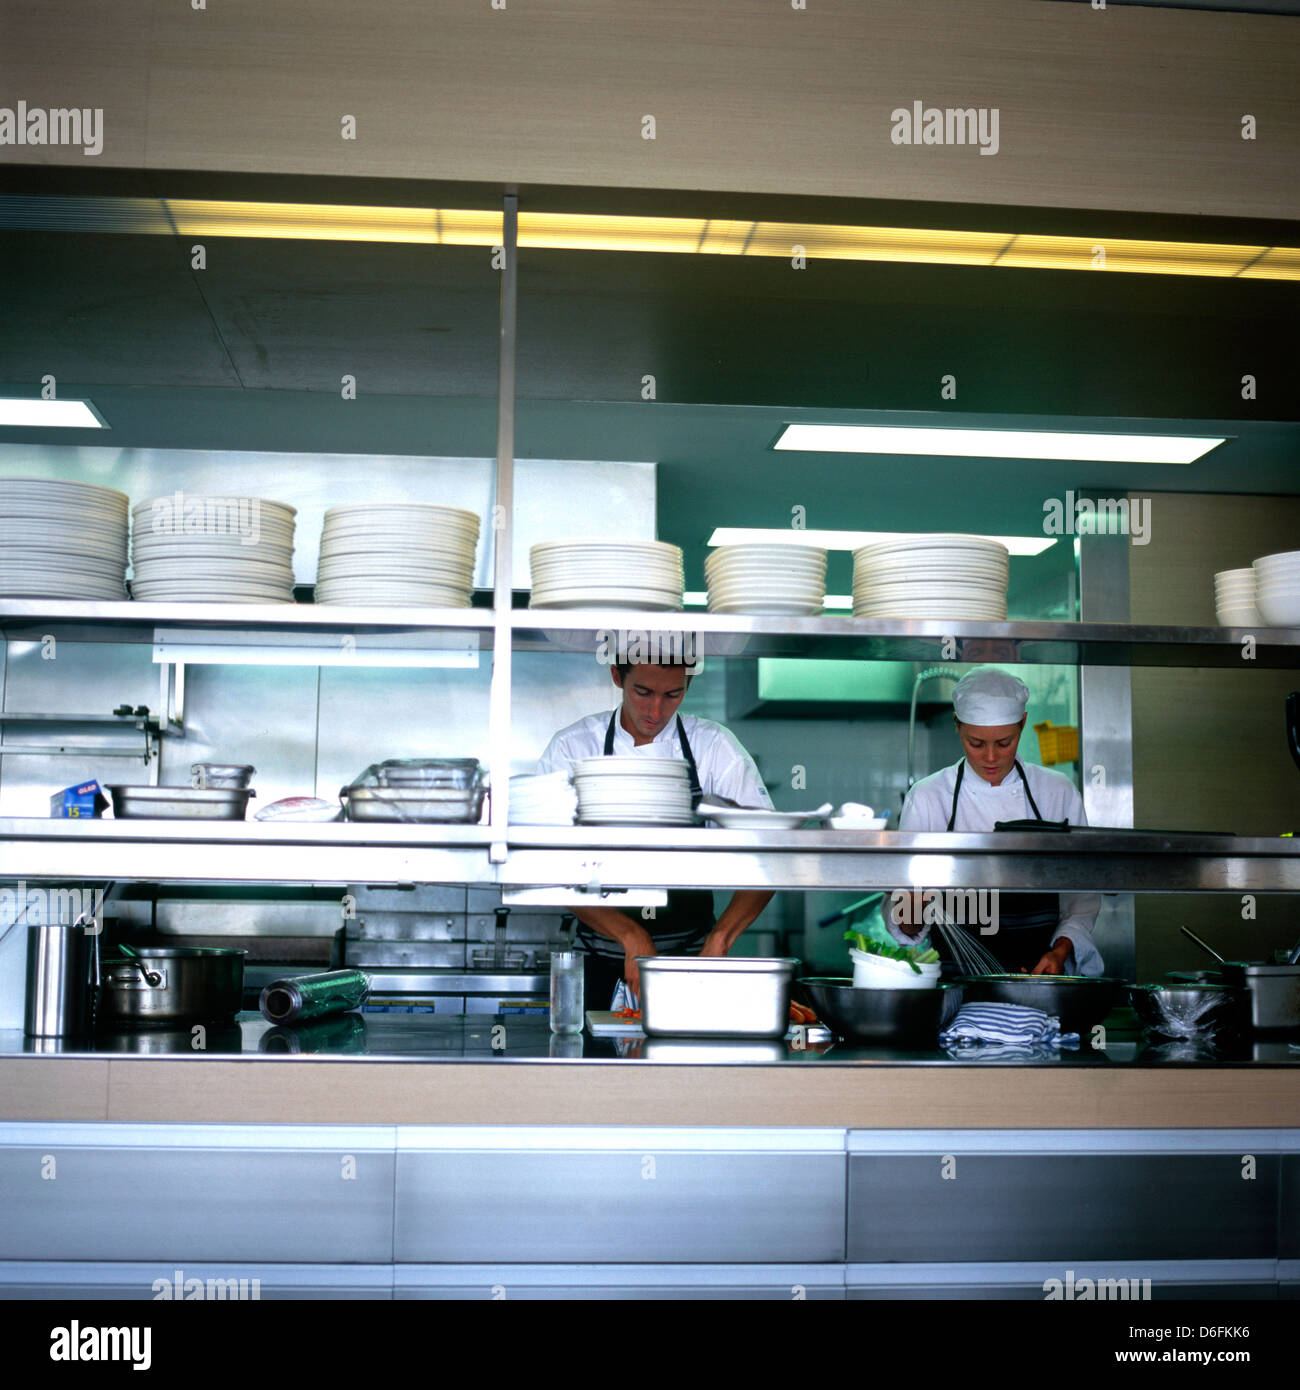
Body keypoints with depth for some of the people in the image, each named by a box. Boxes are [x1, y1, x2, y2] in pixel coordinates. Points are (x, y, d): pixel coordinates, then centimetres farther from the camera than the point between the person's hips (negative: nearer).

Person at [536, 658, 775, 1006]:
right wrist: (631, 936, -22)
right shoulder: (571, 748, -2)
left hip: (692, 958, 0)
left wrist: (719, 938, -22)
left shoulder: (716, 747, -1)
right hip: (603, 965, 0)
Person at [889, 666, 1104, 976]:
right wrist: (913, 913, -19)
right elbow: (903, 921, 3)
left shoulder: (1059, 792, 7)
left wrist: (1061, 950, -5)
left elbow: (1083, 892, 12)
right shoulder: (926, 798, 3)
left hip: (1042, 974, 1)